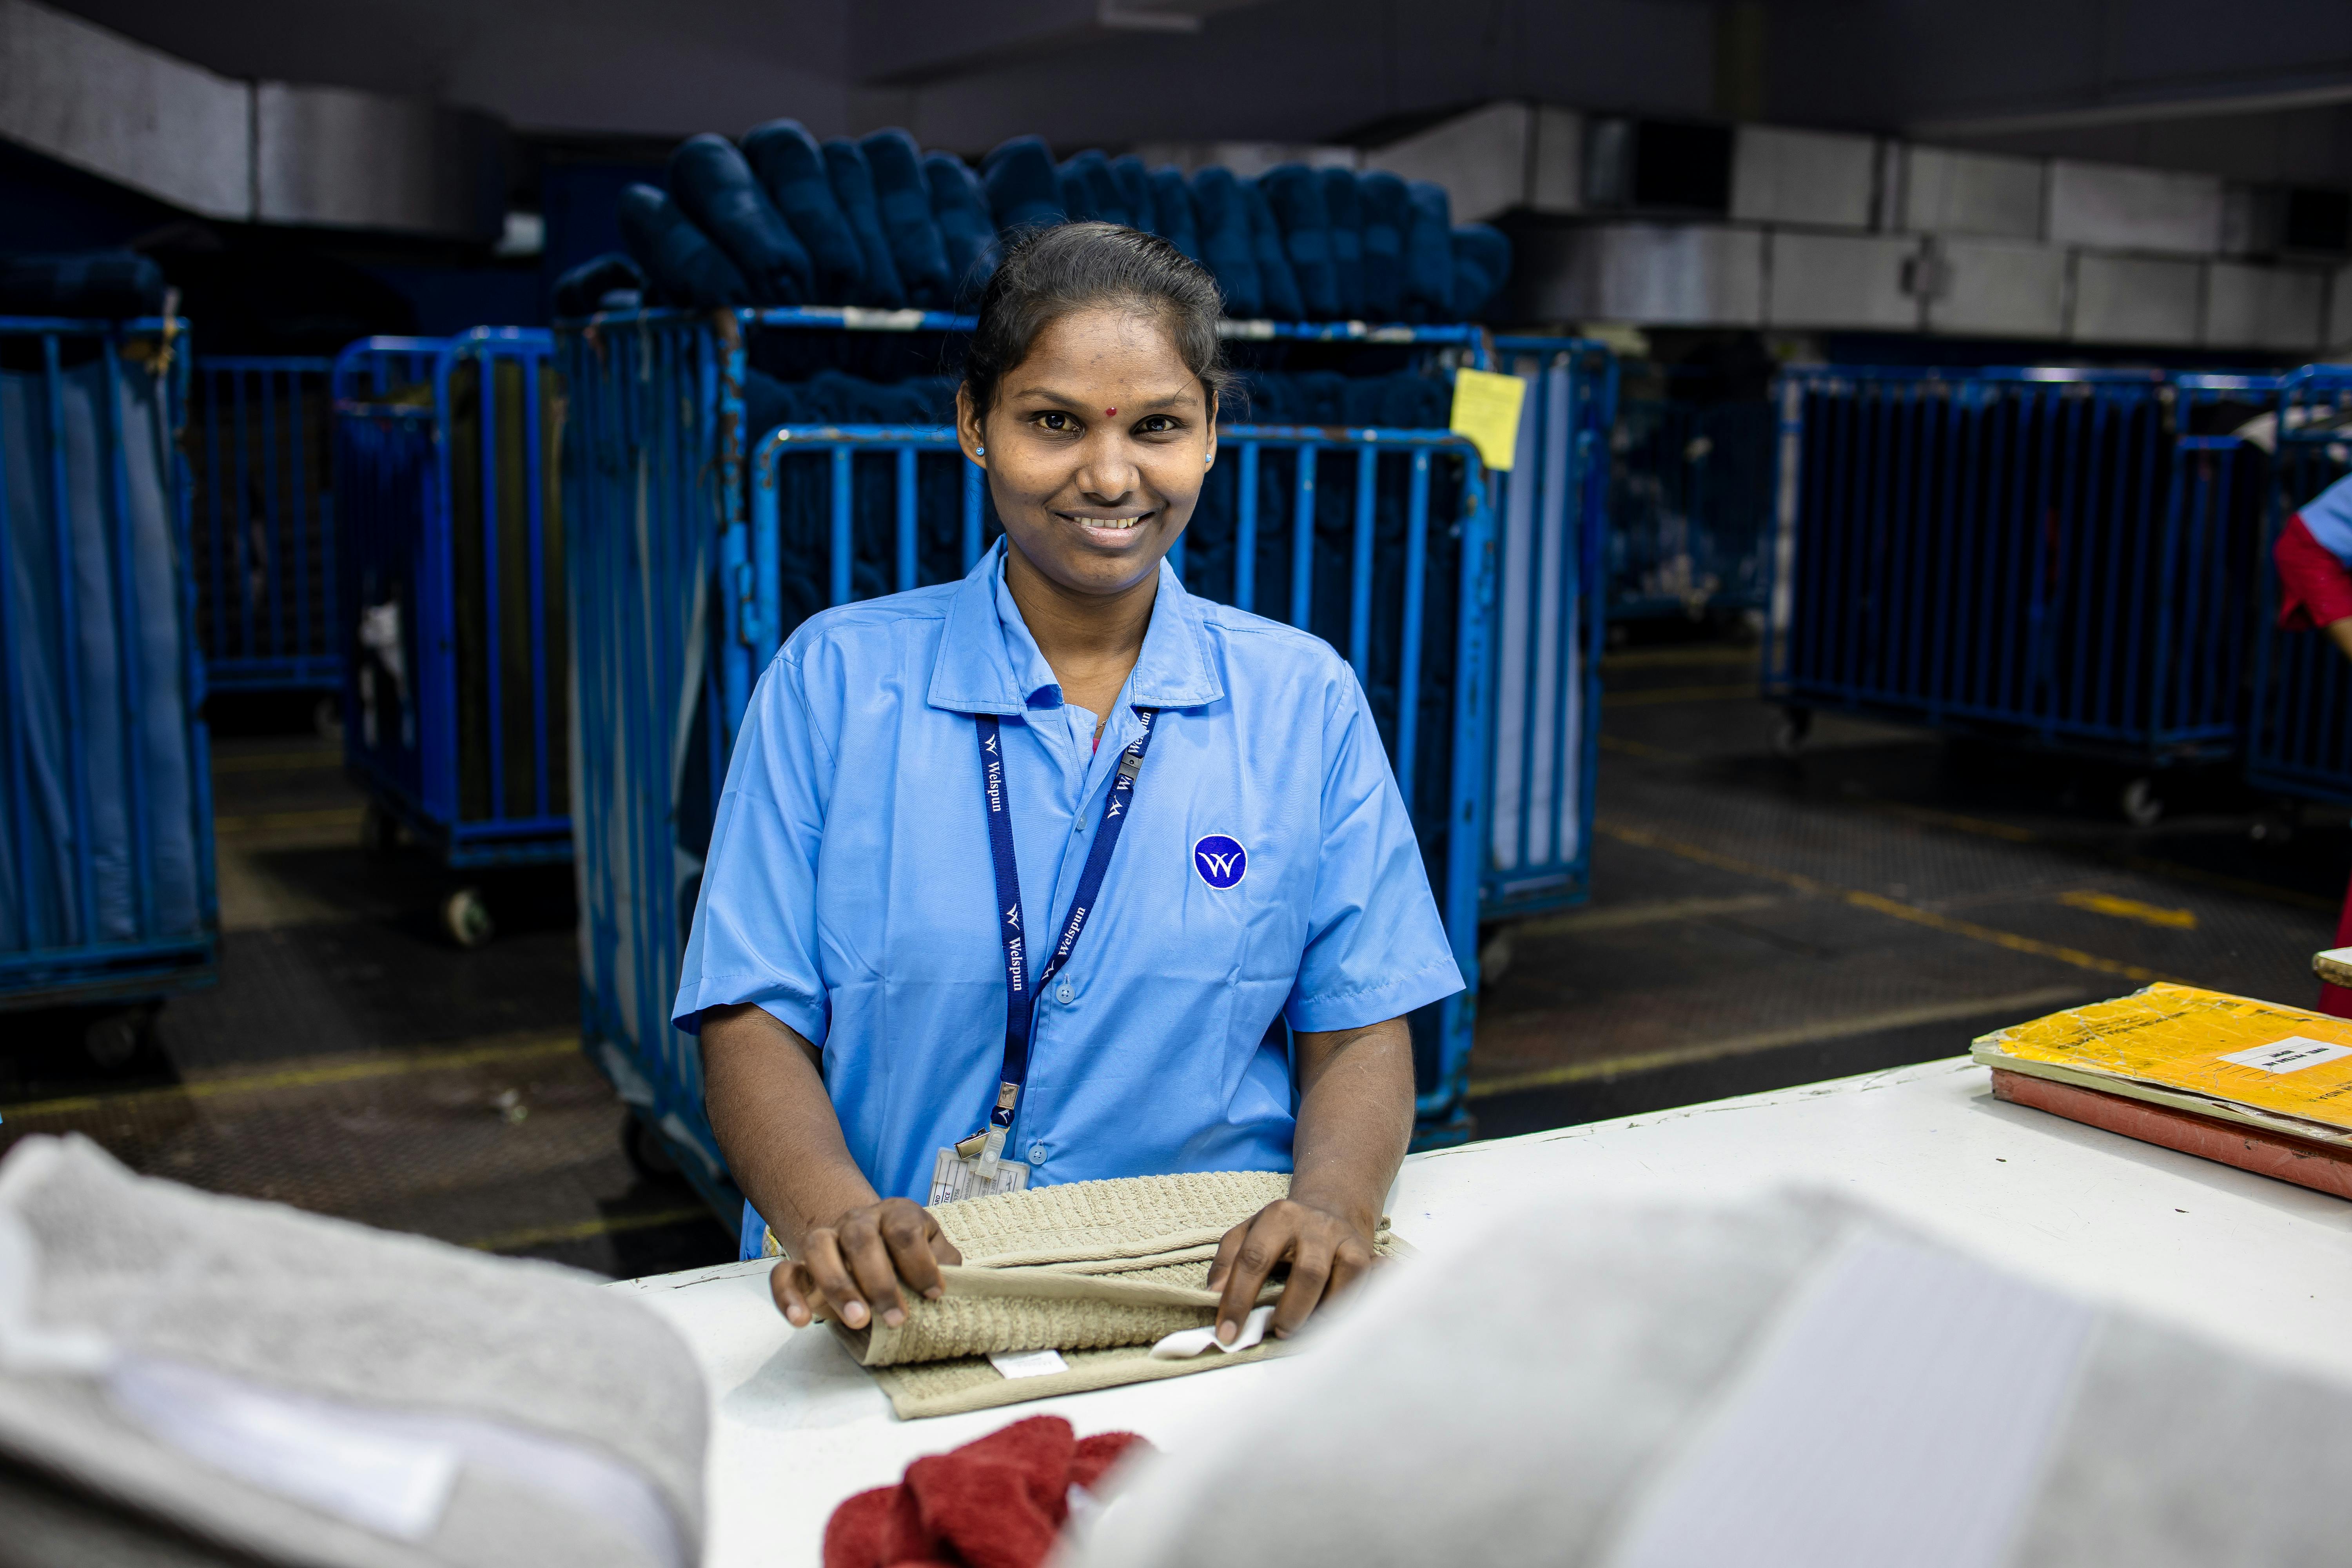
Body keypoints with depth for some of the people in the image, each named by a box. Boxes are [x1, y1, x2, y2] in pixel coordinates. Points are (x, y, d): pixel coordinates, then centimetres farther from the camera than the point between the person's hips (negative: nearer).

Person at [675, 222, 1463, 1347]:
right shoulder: (832, 680, 8)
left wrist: (1332, 1204, -14)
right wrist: (833, 1217, -17)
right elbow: (755, 1022, 3)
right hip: (900, 1302, 0)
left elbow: (1360, 1032, 8)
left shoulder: (1305, 700, 11)